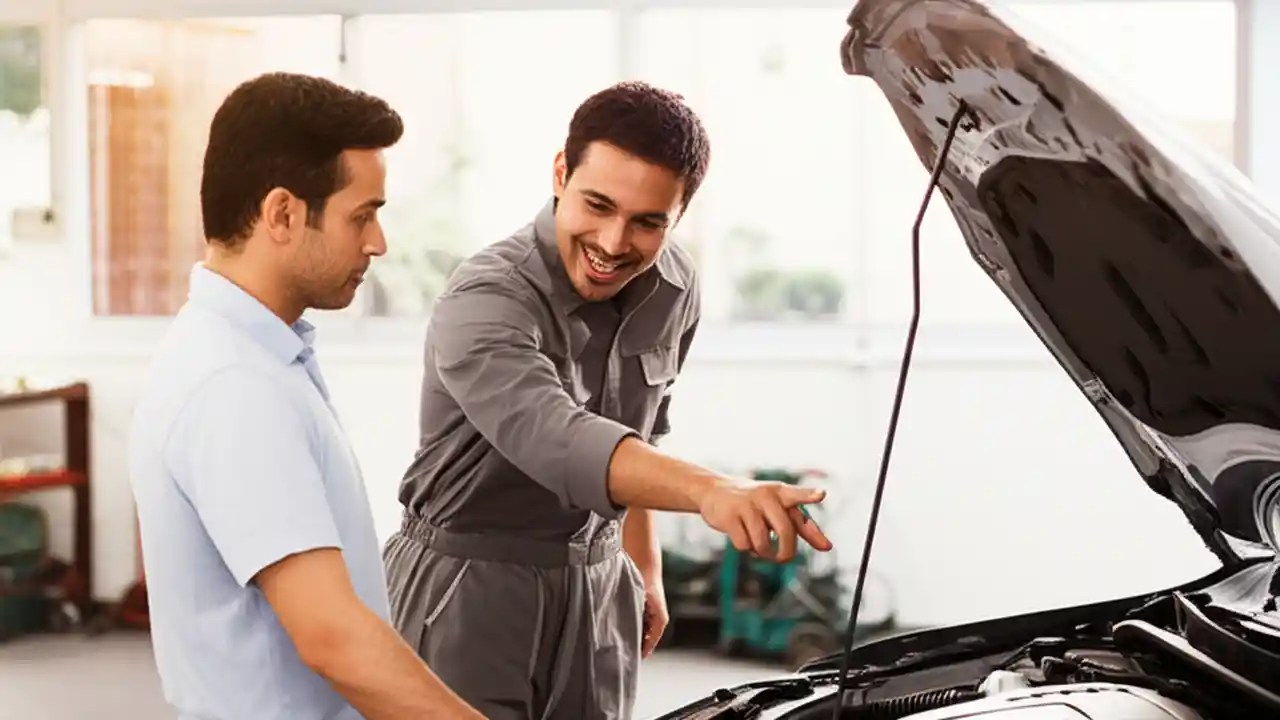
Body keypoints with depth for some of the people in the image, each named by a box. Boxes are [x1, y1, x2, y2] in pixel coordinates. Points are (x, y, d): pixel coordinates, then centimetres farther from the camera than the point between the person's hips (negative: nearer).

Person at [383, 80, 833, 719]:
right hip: (468, 592, -6)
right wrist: (711, 492, -57)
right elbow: (556, 438, -43)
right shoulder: (483, 304, -25)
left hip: (596, 591, 6)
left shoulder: (672, 287, -2)